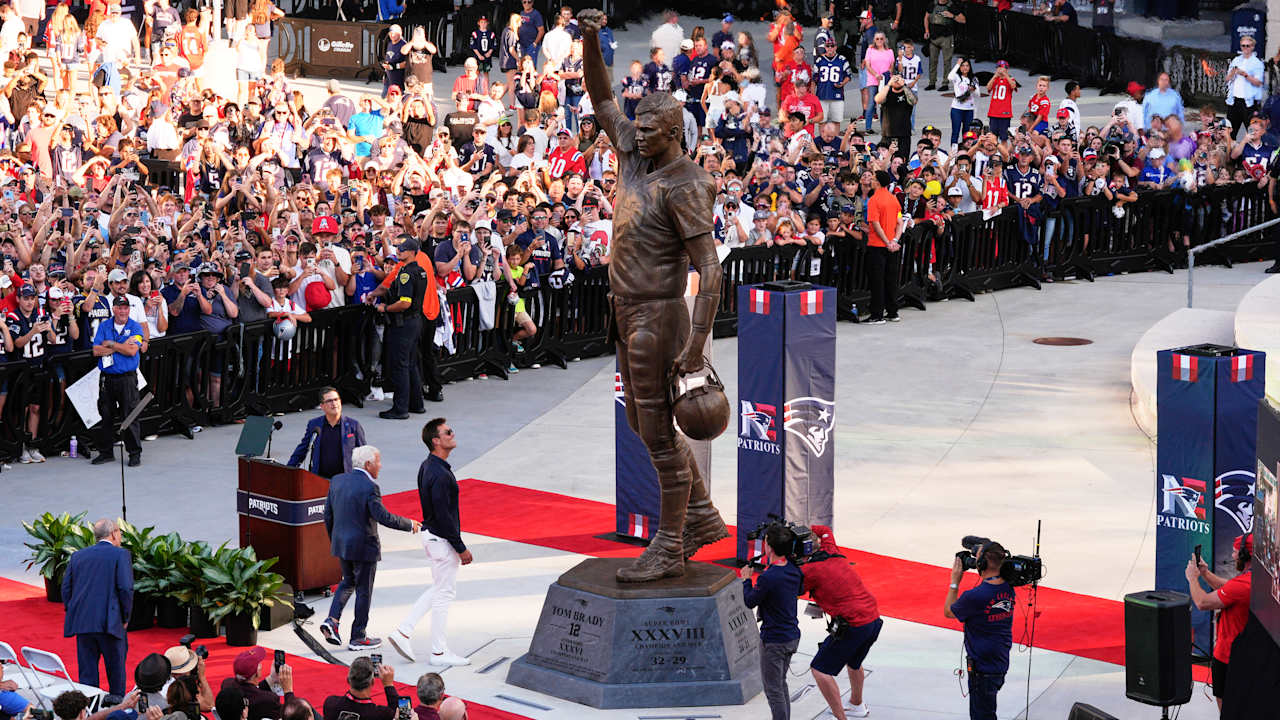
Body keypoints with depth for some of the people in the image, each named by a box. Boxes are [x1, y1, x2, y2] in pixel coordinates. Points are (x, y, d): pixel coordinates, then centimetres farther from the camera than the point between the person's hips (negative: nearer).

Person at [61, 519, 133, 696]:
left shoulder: (77, 556, 12)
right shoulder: (121, 555, -2)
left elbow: (66, 588, 11)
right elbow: (126, 588, -10)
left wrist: (74, 614, 16)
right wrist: (125, 618, 1)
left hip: (82, 624, 4)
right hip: (110, 623, -4)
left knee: (87, 675, 7)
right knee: (116, 674, 8)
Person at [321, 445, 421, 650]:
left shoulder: (337, 481, 2)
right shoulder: (369, 488, -19)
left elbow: (328, 514, 8)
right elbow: (383, 517, -20)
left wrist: (333, 540, 20)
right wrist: (409, 525, -7)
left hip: (341, 543, 7)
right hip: (363, 546, -7)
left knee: (348, 581, 25)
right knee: (364, 590, 6)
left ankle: (332, 620, 7)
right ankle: (358, 638, 14)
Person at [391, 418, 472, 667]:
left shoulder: (427, 466, 7)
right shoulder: (440, 475, -25)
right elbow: (444, 516, -24)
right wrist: (461, 548, -18)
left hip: (430, 533, 10)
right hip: (443, 541, -10)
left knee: (439, 589, 21)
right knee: (444, 593, 2)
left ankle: (404, 631, 17)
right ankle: (439, 653, 11)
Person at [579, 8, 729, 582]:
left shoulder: (683, 187, -17)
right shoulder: (635, 155, 7)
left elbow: (710, 270, -21)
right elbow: (602, 100, 18)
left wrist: (696, 345, -25)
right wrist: (591, 43, 1)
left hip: (657, 316, -9)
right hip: (628, 313, 9)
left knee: (659, 433, -3)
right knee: (643, 423, 18)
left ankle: (669, 550, 5)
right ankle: (702, 517, 30)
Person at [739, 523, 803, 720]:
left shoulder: (768, 578, -27)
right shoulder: (794, 570, -3)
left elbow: (749, 602, -13)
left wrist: (746, 580, 5)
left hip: (774, 641, -8)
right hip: (793, 636, 8)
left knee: (773, 690, 3)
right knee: (781, 684, 23)